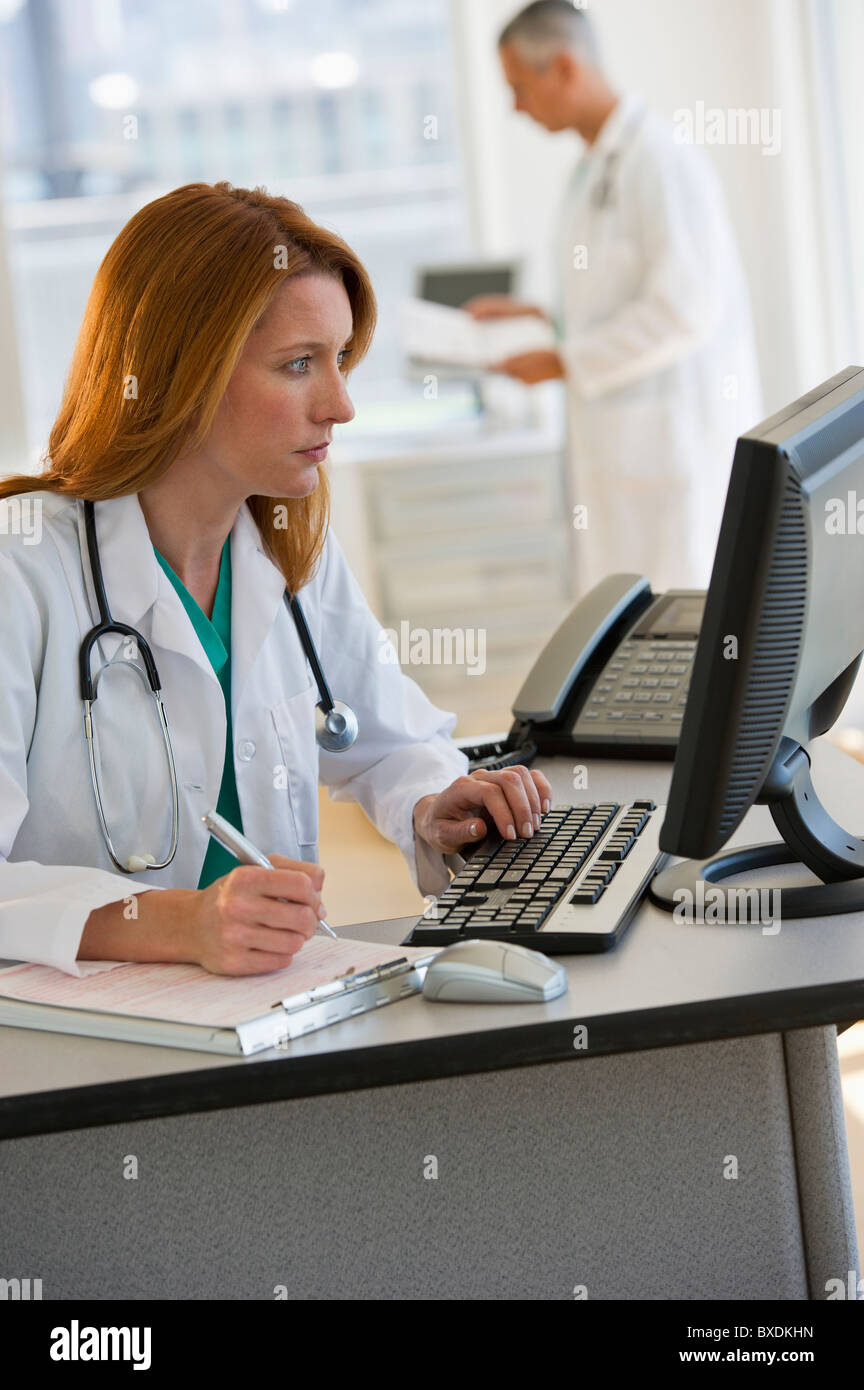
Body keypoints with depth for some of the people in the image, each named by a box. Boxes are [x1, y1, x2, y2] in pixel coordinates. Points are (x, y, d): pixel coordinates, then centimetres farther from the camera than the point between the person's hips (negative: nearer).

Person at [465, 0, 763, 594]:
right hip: (614, 439, 10)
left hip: (676, 433, -10)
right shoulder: (594, 168, 17)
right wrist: (532, 315, 14)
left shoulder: (664, 161, -15)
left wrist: (565, 362, -15)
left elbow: (684, 311, -20)